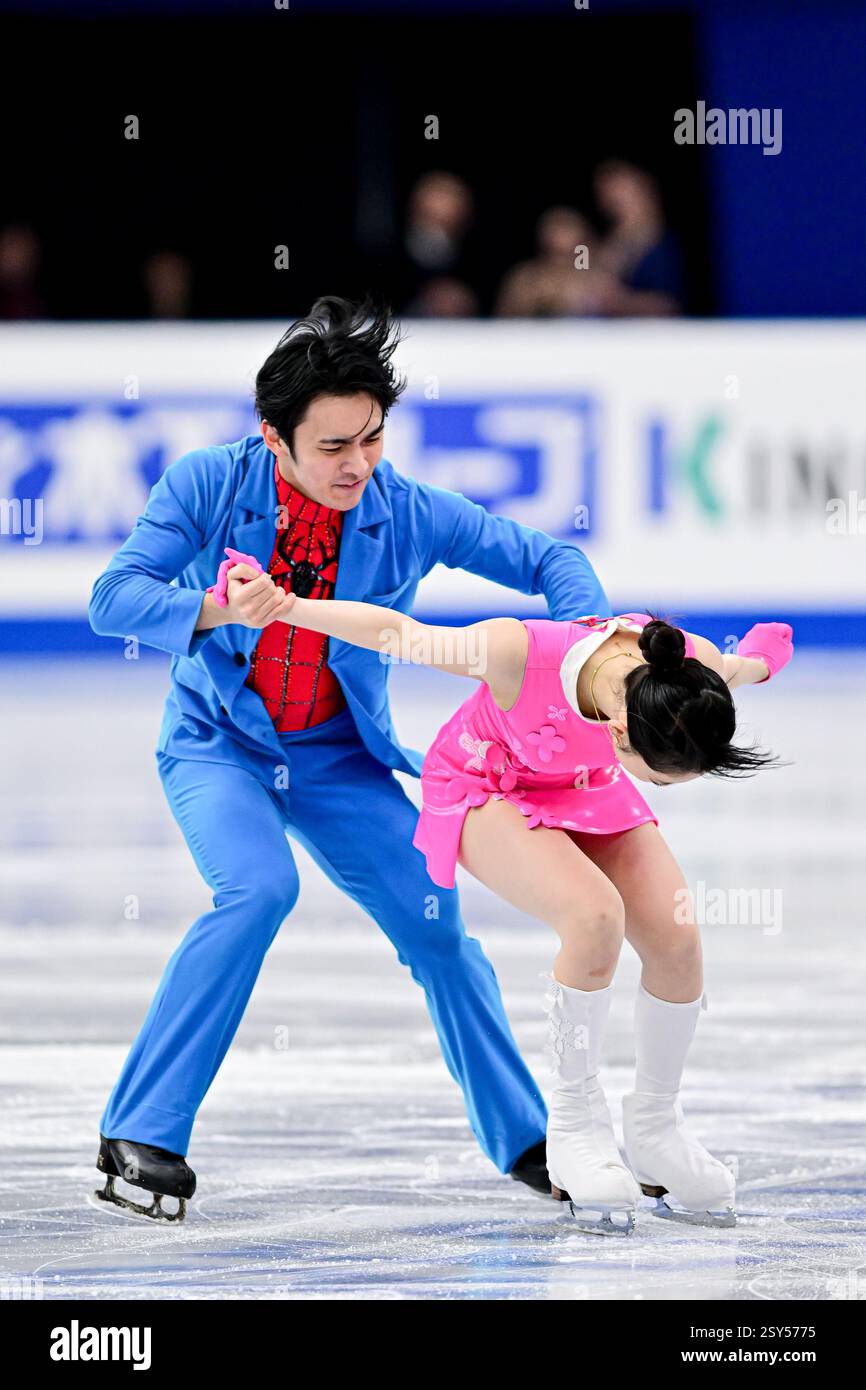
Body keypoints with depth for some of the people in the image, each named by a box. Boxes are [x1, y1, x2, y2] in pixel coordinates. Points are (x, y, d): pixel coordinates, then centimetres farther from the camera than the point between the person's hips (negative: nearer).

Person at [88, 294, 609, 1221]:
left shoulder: (407, 511, -14)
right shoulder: (208, 485, -18)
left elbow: (548, 561, -6)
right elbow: (114, 597, -24)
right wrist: (219, 611, -42)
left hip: (336, 756, 3)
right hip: (218, 739, -3)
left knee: (434, 923, -3)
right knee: (259, 888, -29)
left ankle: (524, 1142, 16)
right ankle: (139, 1132, -25)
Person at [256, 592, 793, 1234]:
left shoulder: (692, 666, -31)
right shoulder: (521, 654, -42)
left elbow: (740, 667, -4)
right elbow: (392, 630, -28)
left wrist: (758, 658, 15)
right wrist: (280, 606, -26)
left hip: (586, 788, 5)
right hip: (487, 790, -5)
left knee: (678, 937, -14)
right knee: (595, 916, -30)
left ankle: (655, 1132, 10)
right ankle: (575, 1126, -12)